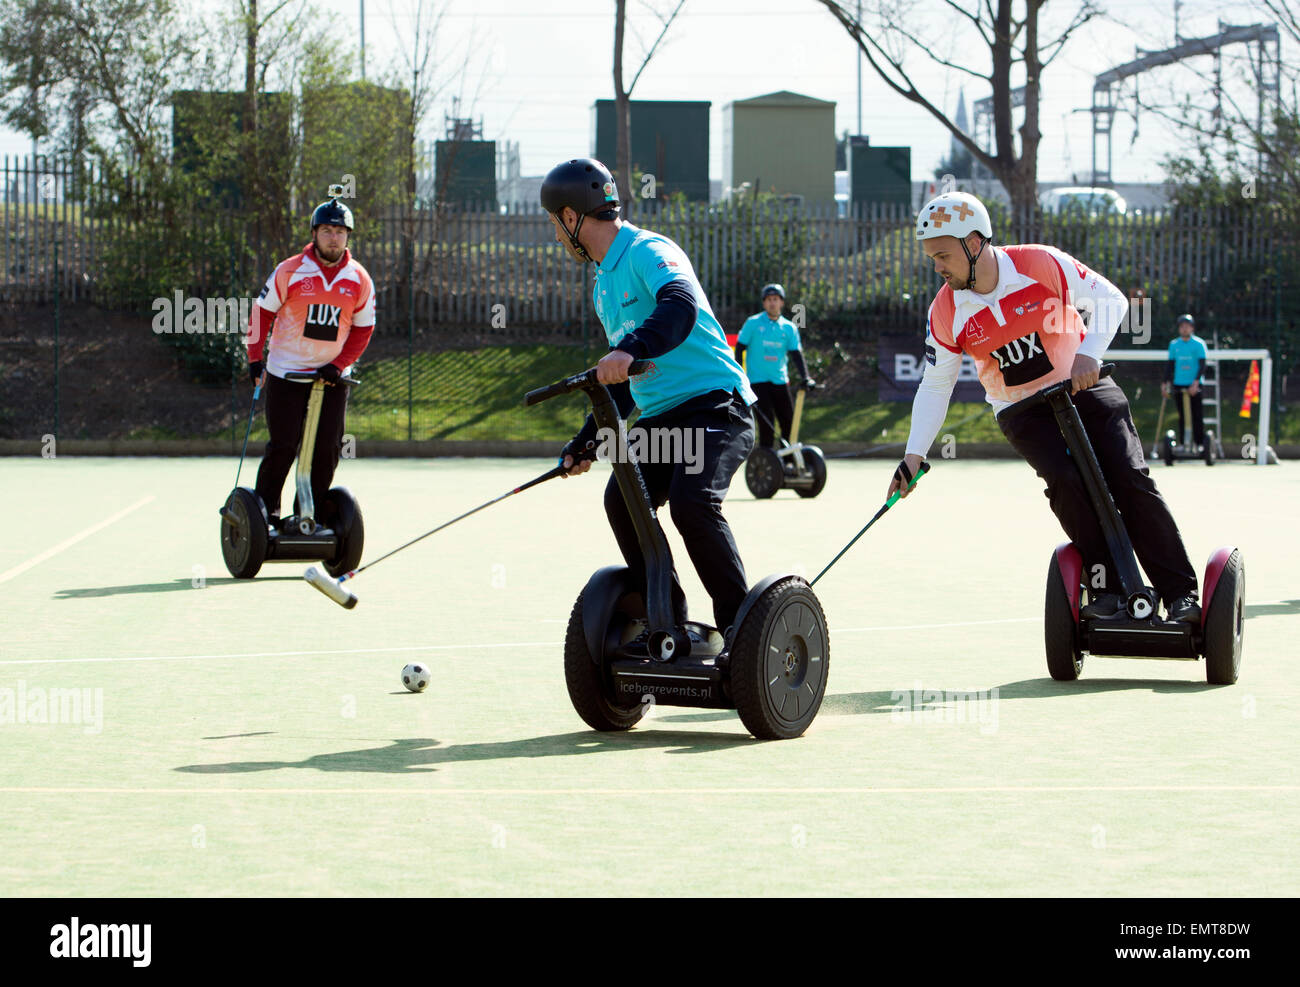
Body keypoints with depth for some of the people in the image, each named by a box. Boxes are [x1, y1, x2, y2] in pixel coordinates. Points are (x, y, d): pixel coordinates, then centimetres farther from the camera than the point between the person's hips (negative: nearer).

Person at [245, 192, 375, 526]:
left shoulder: (359, 280, 0)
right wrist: (255, 357, -1)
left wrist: (339, 365, -5)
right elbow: (262, 311, 2)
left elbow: (363, 329, 7)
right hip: (286, 373, -3)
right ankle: (265, 508, 11)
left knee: (328, 448, 1)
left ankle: (313, 512, 14)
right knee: (283, 445, -4)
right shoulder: (290, 271, -7)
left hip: (332, 375, 3)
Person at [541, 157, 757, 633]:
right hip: (658, 416, 9)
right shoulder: (603, 284, 20)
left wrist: (629, 349, -48)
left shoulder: (648, 251, -10)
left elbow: (681, 307, -32)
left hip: (713, 403, -9)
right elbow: (620, 381, 28)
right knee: (622, 500, -12)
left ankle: (741, 624, -15)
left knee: (692, 501, -28)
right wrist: (584, 444, 27)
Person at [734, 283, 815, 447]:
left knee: (789, 421, 3)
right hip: (758, 379, -4)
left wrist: (806, 377, -7)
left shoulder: (789, 328, 9)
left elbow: (796, 354, 6)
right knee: (766, 422, -12)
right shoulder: (753, 323, 1)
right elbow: (740, 349, 2)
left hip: (780, 380, 4)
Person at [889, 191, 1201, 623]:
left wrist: (1088, 353, -26)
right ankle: (1105, 587, -18)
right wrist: (914, 455, -7)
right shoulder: (945, 312, -10)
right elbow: (934, 386, 0)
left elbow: (1111, 299, -10)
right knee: (1065, 480, -27)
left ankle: (1181, 594, -12)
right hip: (1021, 410, 1)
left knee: (1131, 479, -16)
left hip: (1084, 388, -1)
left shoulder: (1042, 264, -17)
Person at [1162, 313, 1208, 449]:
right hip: (1178, 385, 3)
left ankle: (1200, 443, 0)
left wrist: (1196, 382, -19)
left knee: (1197, 416, -4)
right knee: (1182, 416, 5)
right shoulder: (1174, 344, 10)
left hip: (1194, 386, -3)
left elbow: (1202, 365, -6)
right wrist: (1165, 383, 7)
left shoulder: (1199, 344, -1)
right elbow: (1170, 365, 15)